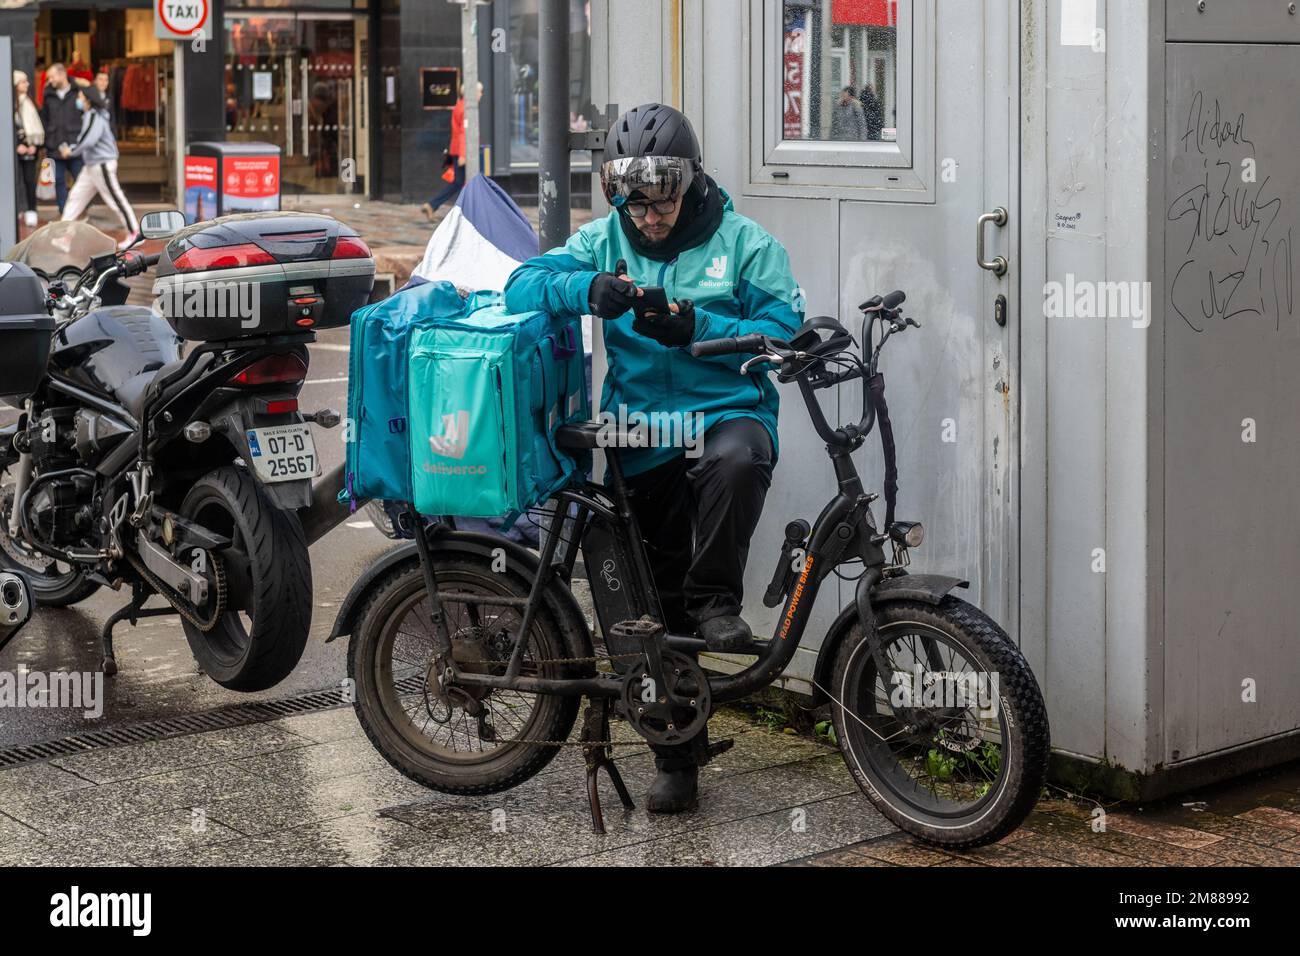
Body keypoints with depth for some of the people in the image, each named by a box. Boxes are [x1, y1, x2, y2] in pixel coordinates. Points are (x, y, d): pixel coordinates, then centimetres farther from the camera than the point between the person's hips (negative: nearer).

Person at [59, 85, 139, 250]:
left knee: (114, 198, -4)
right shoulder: (88, 116, 14)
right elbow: (85, 140, 19)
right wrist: (69, 149, 4)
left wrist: (71, 151, -13)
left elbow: (88, 141, -26)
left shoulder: (94, 116, -17)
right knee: (77, 195, 9)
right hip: (92, 165, 10)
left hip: (103, 164, -10)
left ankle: (134, 232, 2)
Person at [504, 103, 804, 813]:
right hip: (641, 438, 3)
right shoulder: (604, 240, 8)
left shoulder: (743, 242, 1)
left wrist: (697, 328, -21)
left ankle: (717, 600, -18)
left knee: (737, 461, -41)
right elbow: (523, 286, -3)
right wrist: (589, 290, -23)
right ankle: (676, 757, 20)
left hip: (726, 413, -2)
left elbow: (784, 328, -8)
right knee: (659, 606, 6)